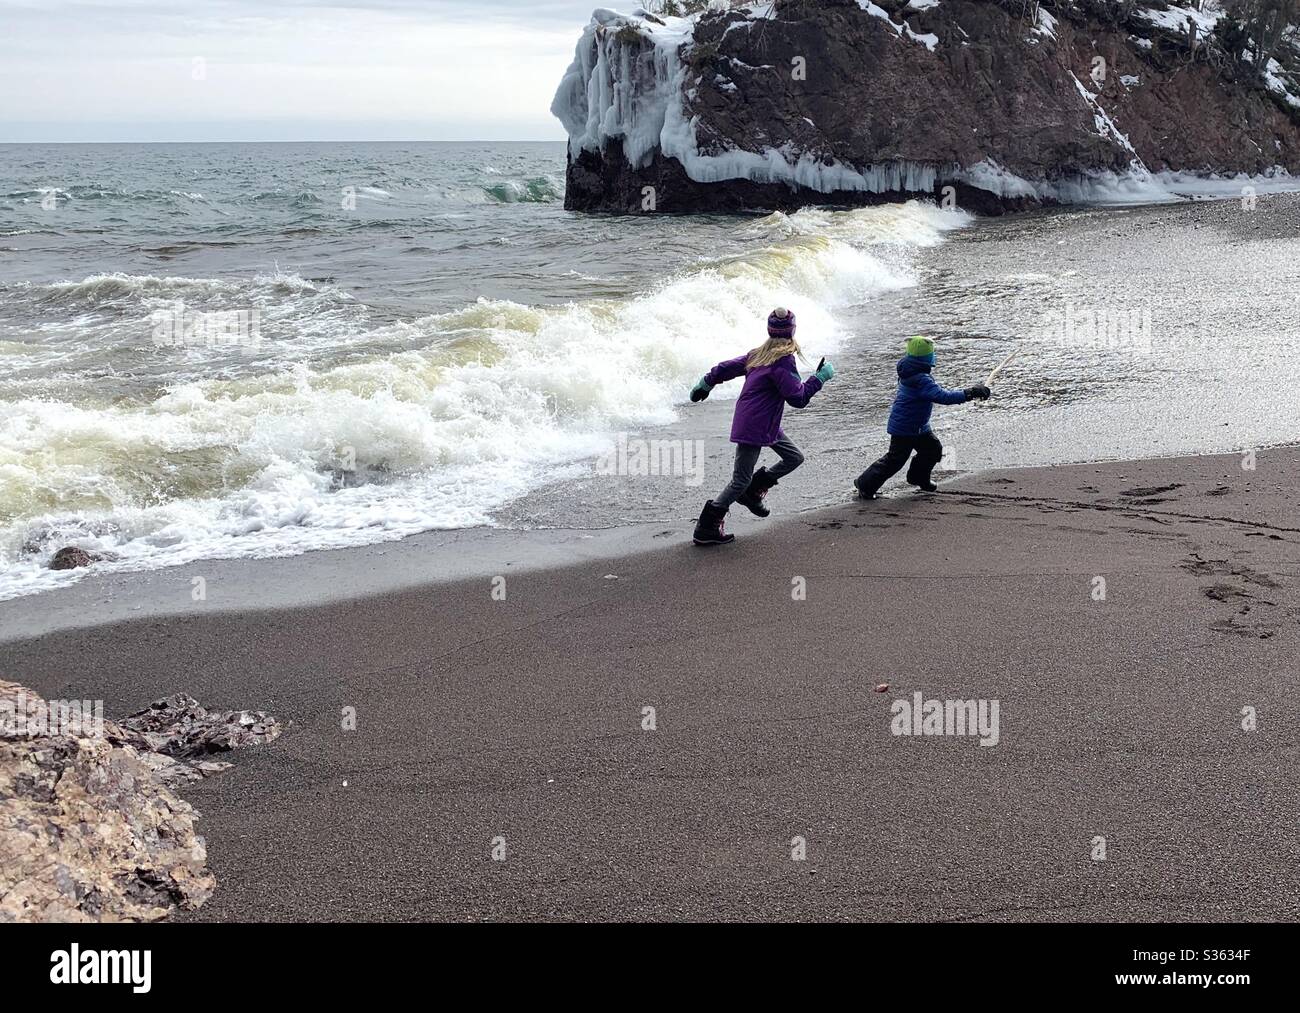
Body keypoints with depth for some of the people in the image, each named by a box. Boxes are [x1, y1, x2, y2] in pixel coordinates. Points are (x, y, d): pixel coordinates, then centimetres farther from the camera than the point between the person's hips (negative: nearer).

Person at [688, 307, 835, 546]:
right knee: (740, 480, -4)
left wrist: (705, 384, 30)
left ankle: (752, 492, 20)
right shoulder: (783, 361, -19)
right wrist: (820, 377, -11)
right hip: (754, 426, -9)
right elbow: (798, 398, -20)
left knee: (794, 457, 14)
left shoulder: (759, 354, 7)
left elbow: (726, 367, 16)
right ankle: (706, 528, 0)